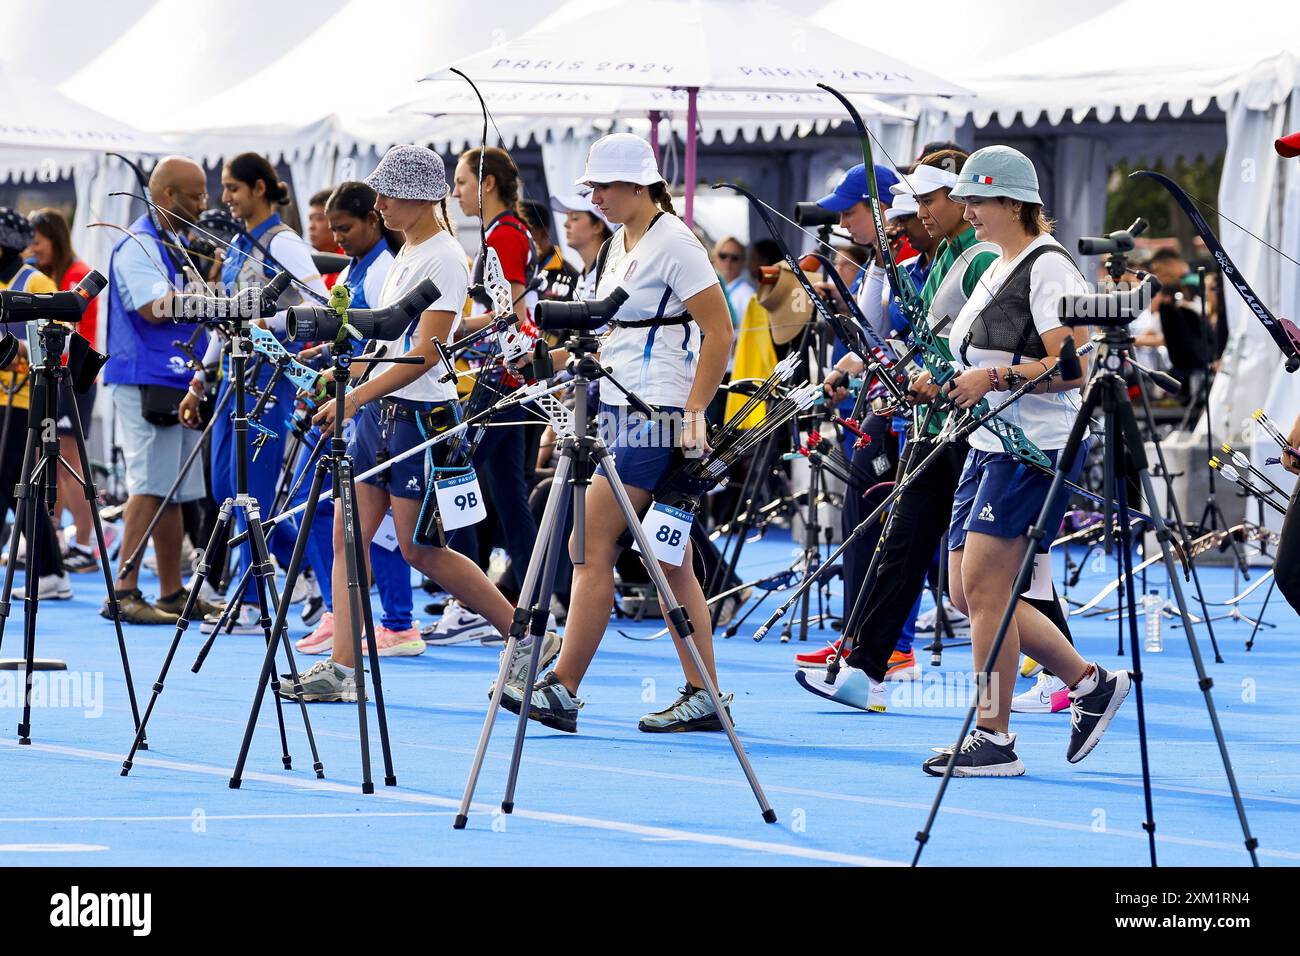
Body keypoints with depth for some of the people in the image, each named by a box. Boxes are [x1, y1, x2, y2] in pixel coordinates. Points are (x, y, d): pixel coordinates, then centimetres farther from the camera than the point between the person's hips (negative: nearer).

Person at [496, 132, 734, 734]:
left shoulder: (673, 242, -11)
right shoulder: (620, 243, 16)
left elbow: (719, 332, -15)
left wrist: (693, 412, -19)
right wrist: (560, 356, 14)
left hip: (654, 416, -10)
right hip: (620, 412, 10)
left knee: (591, 546, -11)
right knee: (671, 561, 7)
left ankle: (563, 690, -11)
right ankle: (704, 698, 8)